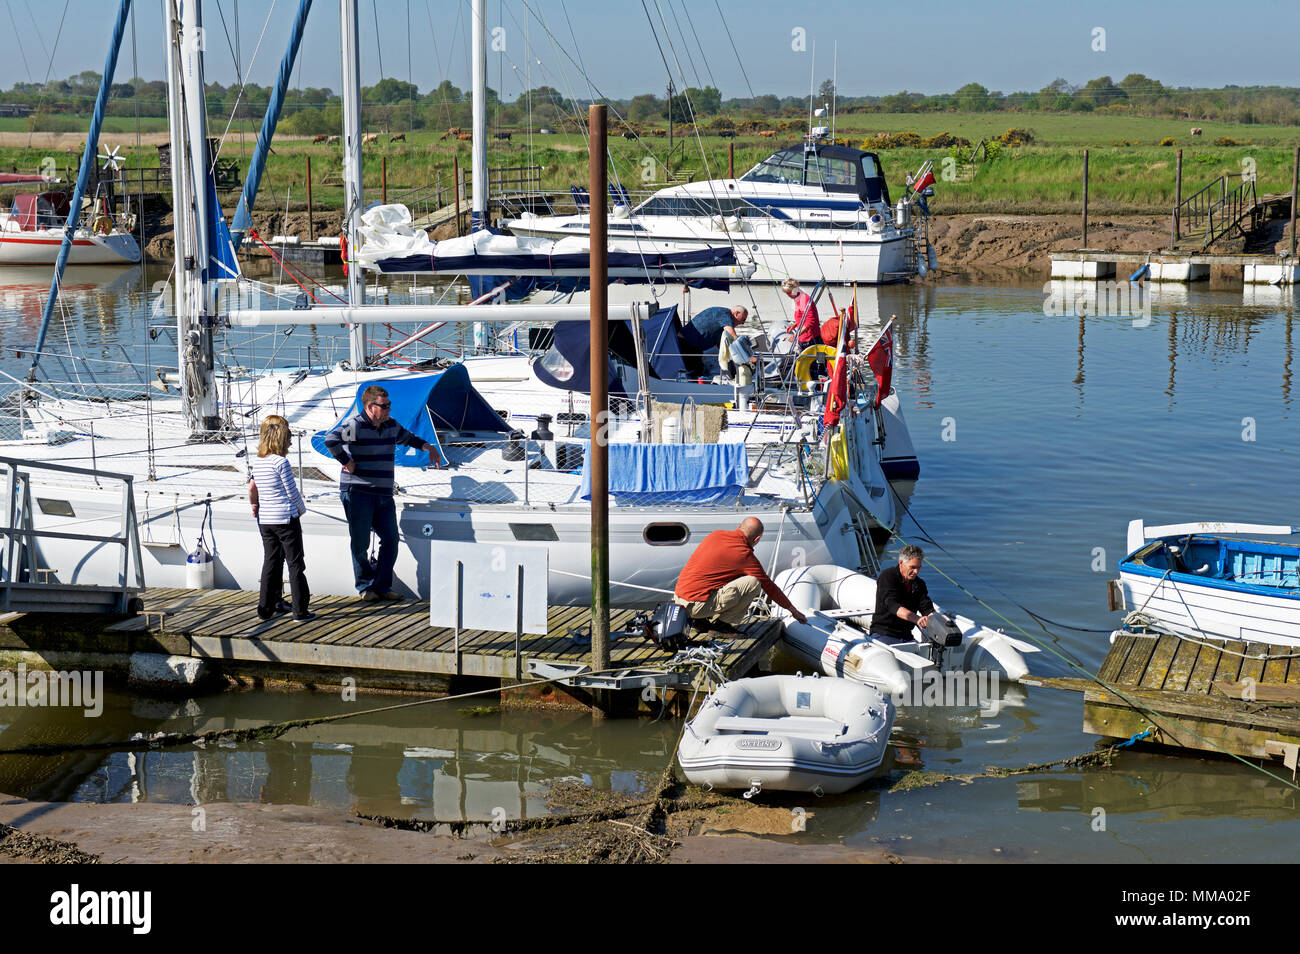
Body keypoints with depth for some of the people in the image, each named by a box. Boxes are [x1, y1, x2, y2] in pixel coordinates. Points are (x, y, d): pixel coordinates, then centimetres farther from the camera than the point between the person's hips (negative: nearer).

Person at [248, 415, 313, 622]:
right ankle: (300, 611, 3)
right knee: (296, 564, 1)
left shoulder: (256, 462, 4)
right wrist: (302, 510, 7)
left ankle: (265, 608, 17)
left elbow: (252, 489, 13)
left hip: (265, 519, 7)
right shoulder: (281, 462, -15)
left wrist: (255, 507, 30)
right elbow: (292, 492, -10)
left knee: (271, 562, 14)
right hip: (286, 519, -7)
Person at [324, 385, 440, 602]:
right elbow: (331, 440, -26)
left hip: (384, 494, 7)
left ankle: (382, 586, 16)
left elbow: (406, 437, 35)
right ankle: (365, 587, 14)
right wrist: (347, 462, -19)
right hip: (357, 493, -7)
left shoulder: (391, 426, 13)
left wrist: (426, 446, 27)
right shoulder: (355, 425, -11)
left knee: (391, 540, 4)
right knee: (361, 543, 0)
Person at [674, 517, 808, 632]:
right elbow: (768, 586, 6)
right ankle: (722, 623, -2)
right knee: (753, 583, -7)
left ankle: (703, 618, 15)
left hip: (678, 596, 7)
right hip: (697, 604, -7)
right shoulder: (745, 555, -5)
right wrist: (792, 609, 20)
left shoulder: (715, 534, 13)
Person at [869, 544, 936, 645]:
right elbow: (893, 606, -23)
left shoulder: (919, 584, 11)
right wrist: (916, 619, -39)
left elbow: (927, 609, 3)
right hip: (883, 634, -6)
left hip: (906, 636, 6)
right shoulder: (887, 577, -8)